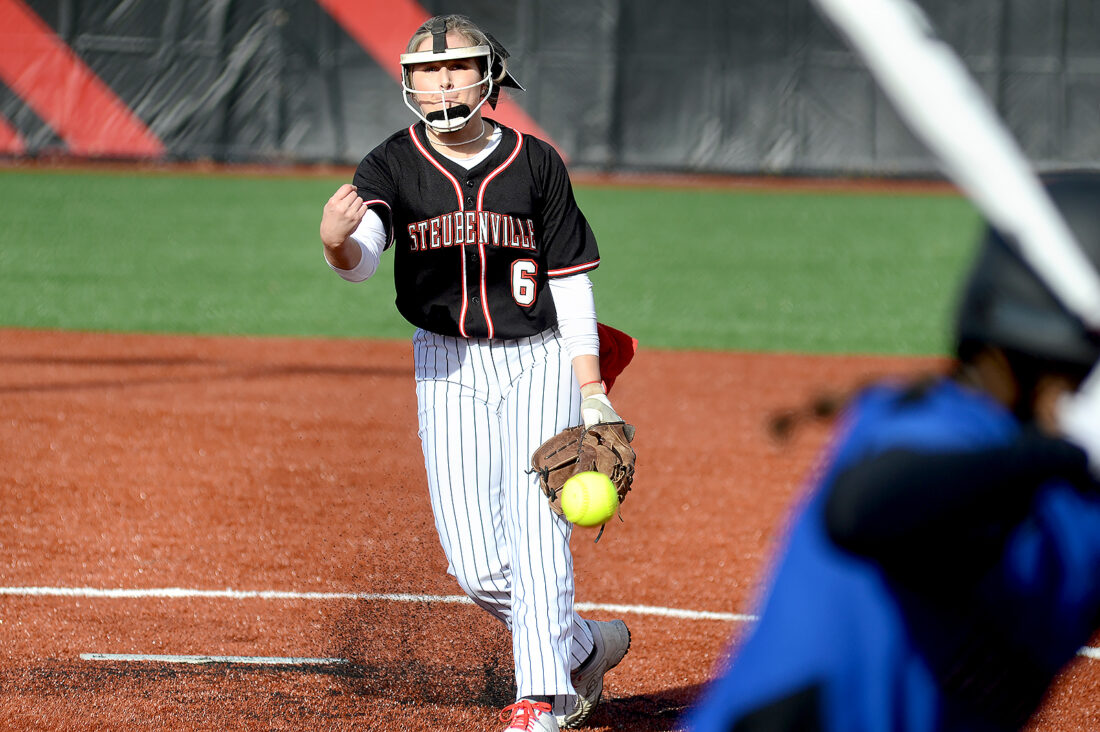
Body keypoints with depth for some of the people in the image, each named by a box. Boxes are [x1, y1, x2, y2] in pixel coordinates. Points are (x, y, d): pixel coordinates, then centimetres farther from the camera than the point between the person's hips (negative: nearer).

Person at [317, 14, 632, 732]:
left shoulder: (536, 163, -6)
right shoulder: (392, 166, -6)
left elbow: (571, 283, -2)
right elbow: (362, 257, -24)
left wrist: (592, 395, -7)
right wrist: (337, 242, -49)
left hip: (539, 360, -2)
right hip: (448, 368, 2)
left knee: (535, 532, -14)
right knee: (475, 561, -2)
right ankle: (584, 647, 21)